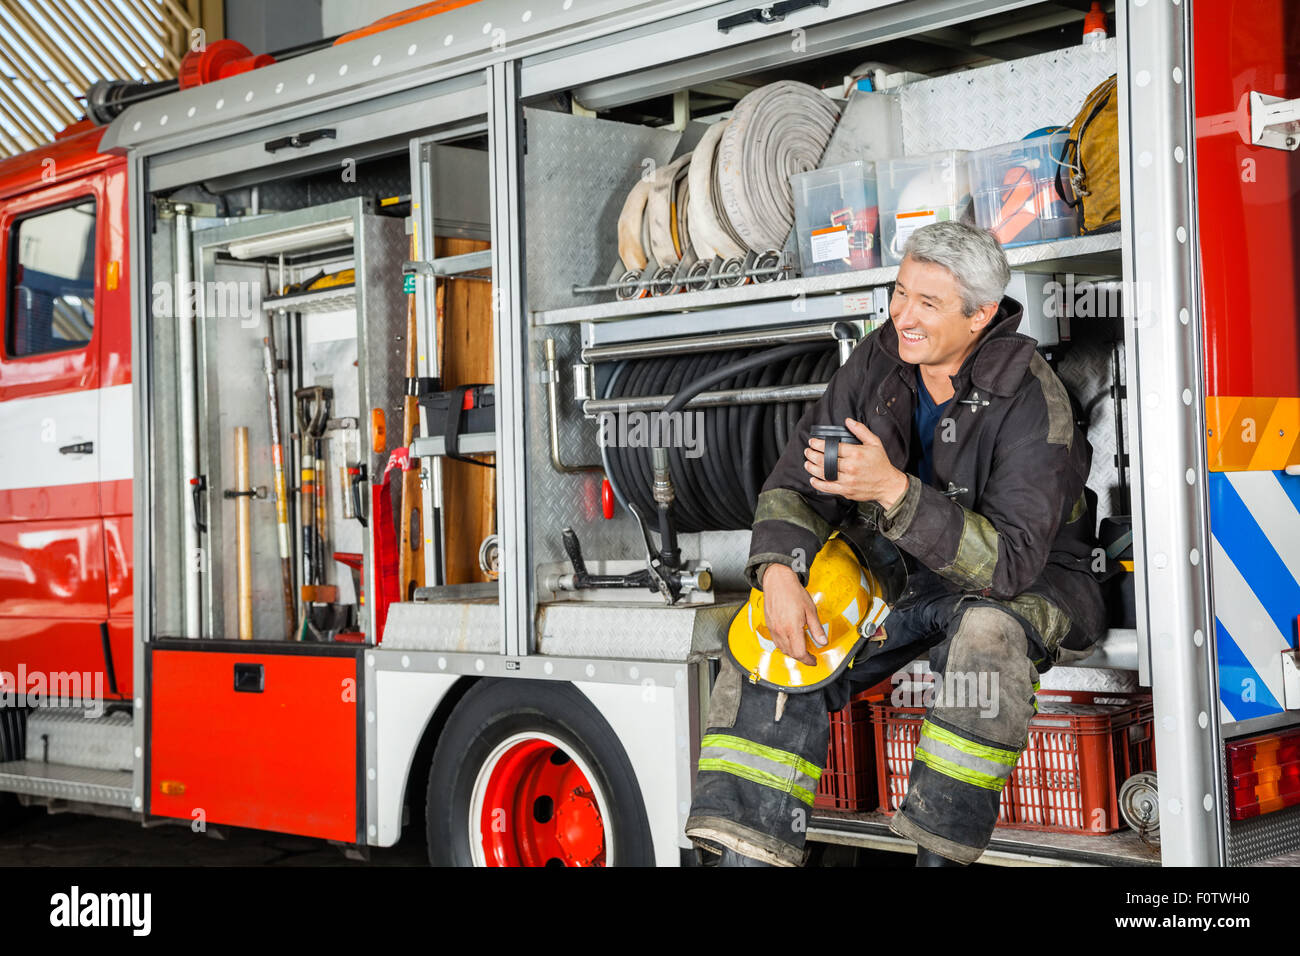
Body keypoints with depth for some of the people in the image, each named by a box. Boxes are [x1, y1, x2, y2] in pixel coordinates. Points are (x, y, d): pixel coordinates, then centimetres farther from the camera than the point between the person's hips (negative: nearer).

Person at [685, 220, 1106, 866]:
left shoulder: (1030, 399, -24)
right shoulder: (878, 361, -6)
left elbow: (1012, 559, -31)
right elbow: (797, 481, -5)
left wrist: (893, 489, -42)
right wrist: (779, 574, -25)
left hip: (1035, 583, -6)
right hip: (909, 576, 6)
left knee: (985, 631, -39)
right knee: (774, 640, -12)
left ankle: (940, 854, -26)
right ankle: (747, 855, -12)